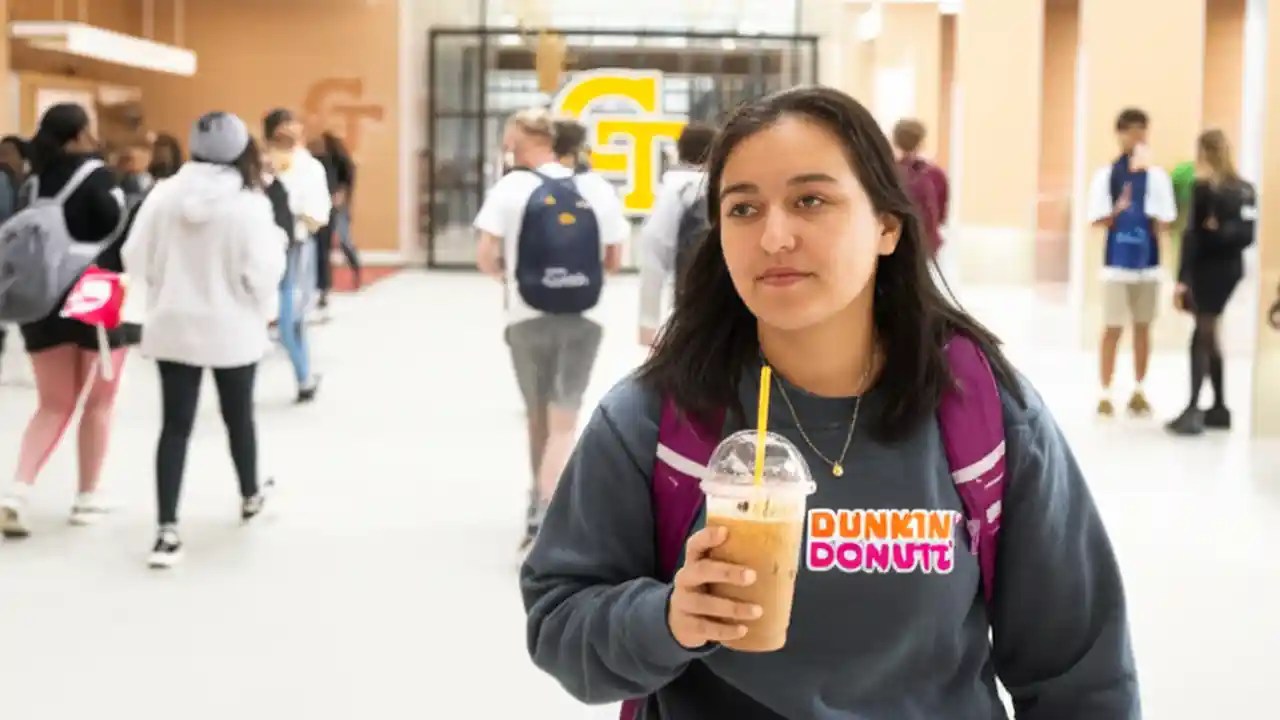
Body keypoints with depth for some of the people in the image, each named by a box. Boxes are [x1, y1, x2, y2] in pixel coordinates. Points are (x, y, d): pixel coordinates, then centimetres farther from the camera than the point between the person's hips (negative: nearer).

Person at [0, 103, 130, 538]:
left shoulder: (36, 181, 6)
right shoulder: (97, 177, -10)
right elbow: (121, 235, -14)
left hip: (44, 301, 5)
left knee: (53, 405, 12)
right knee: (98, 403, 11)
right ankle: (87, 499, 15)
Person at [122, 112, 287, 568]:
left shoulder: (164, 194, -6)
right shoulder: (250, 203, -15)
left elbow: (136, 260, -1)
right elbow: (260, 273, -16)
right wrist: (277, 243, 5)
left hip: (172, 327, 2)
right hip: (232, 329, -2)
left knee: (176, 425, 3)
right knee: (238, 416, 19)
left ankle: (167, 530, -5)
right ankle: (250, 497, 41)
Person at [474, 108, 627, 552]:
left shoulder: (511, 187, -6)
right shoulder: (599, 189, 1)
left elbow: (486, 259, -9)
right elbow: (614, 263, 6)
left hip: (528, 319, 0)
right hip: (583, 320, 1)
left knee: (538, 416, 19)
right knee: (564, 422, 0)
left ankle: (542, 502, 34)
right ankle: (544, 514, -16)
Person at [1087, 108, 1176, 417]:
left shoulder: (1157, 175, 2)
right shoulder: (1106, 174, -2)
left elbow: (1165, 221, -1)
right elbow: (1098, 221, -3)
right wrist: (1118, 210, -21)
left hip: (1148, 263, 2)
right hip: (1117, 263, -2)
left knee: (1143, 328, 10)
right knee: (1112, 329, 0)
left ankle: (1138, 391, 20)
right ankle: (1105, 394, 7)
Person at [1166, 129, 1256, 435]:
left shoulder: (1203, 187, -11)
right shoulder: (1245, 189, 8)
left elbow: (1193, 234, -14)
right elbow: (1247, 234, 7)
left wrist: (1182, 278, -14)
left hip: (1209, 269, -6)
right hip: (1232, 266, 6)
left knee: (1203, 336, -4)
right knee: (1209, 336, 14)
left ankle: (1193, 411, -6)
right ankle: (1219, 407, 15)